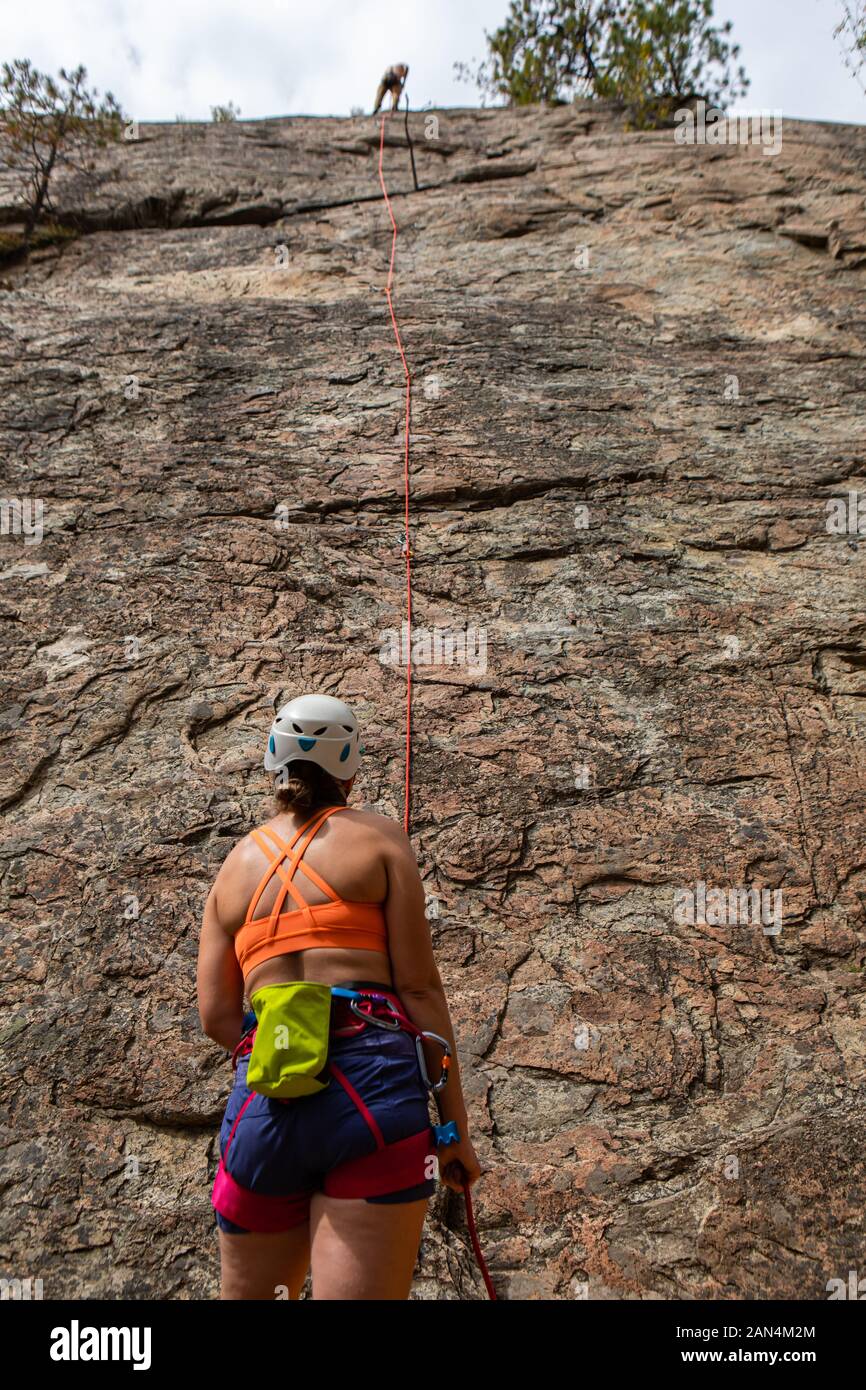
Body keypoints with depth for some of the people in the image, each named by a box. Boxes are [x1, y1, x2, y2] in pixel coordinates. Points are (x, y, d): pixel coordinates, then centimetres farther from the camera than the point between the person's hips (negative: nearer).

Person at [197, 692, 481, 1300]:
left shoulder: (238, 862, 17)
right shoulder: (378, 837, 5)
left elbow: (216, 1015, 11)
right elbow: (419, 986, -2)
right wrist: (454, 1123, 3)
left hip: (263, 1099, 4)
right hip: (373, 1081, -4)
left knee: (249, 1293, 20)